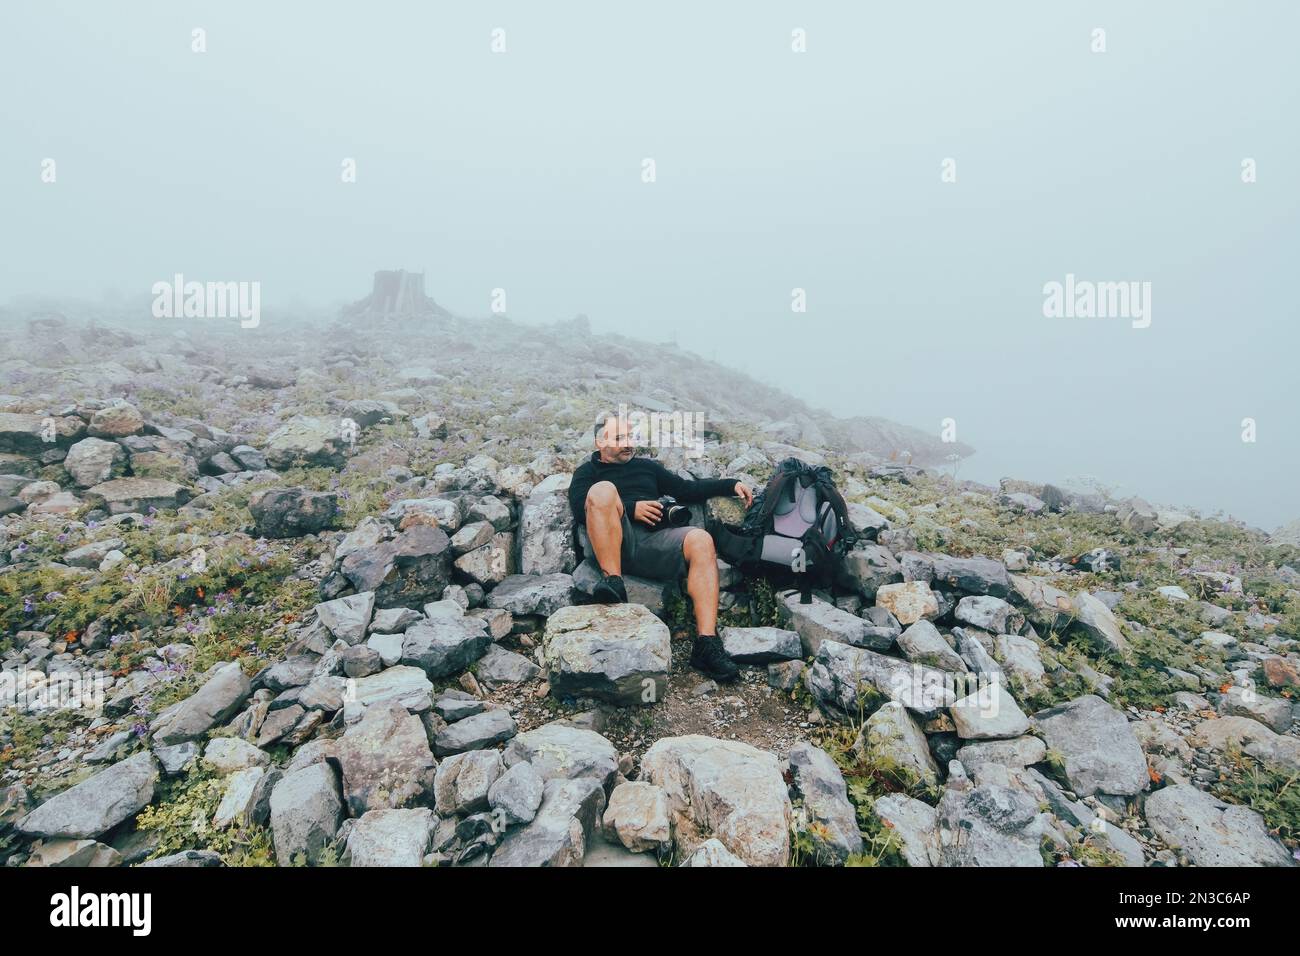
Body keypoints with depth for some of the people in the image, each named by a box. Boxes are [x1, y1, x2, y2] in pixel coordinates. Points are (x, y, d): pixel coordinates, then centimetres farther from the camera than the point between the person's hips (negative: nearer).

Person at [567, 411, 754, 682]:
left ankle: (706, 644, -34)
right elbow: (579, 510, 2)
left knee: (700, 540, -27)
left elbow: (687, 489, 30)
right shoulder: (588, 472, 21)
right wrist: (631, 508, -6)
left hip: (654, 542, 3)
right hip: (614, 545, -3)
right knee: (603, 489, -29)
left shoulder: (647, 467, 33)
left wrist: (731, 484, 20)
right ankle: (612, 579, -34)